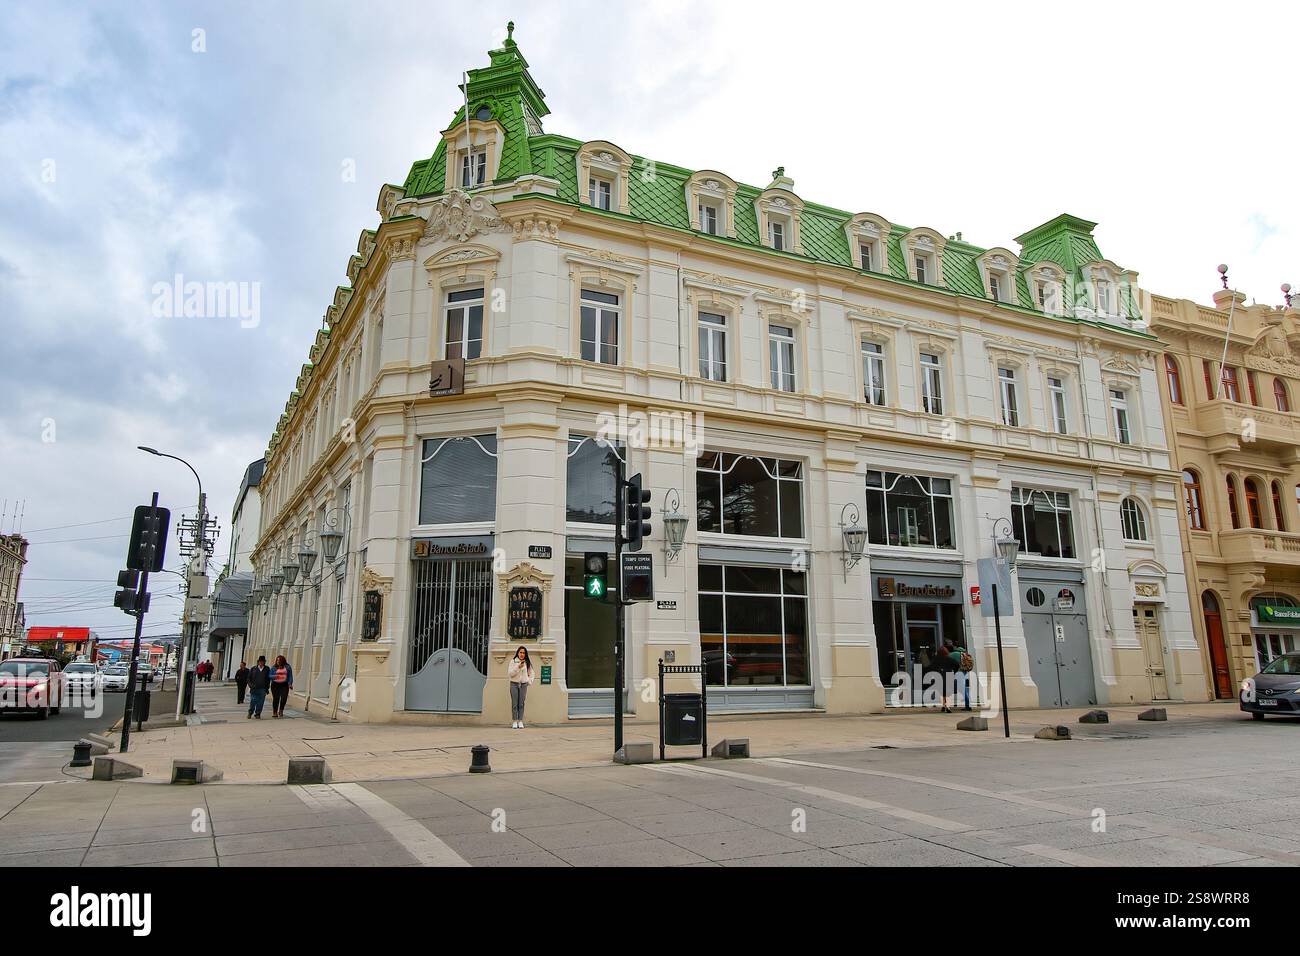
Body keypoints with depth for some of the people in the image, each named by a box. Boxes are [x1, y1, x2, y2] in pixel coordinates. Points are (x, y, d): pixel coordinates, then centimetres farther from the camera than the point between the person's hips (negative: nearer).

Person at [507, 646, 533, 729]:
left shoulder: (527, 663, 7)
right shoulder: (513, 661, -2)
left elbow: (531, 673, 19)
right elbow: (509, 674, -9)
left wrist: (530, 681, 7)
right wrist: (518, 667, -18)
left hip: (523, 685, 2)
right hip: (514, 684, -2)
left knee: (521, 704, 1)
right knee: (515, 703, -3)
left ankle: (520, 721, 4)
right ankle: (514, 721, 2)